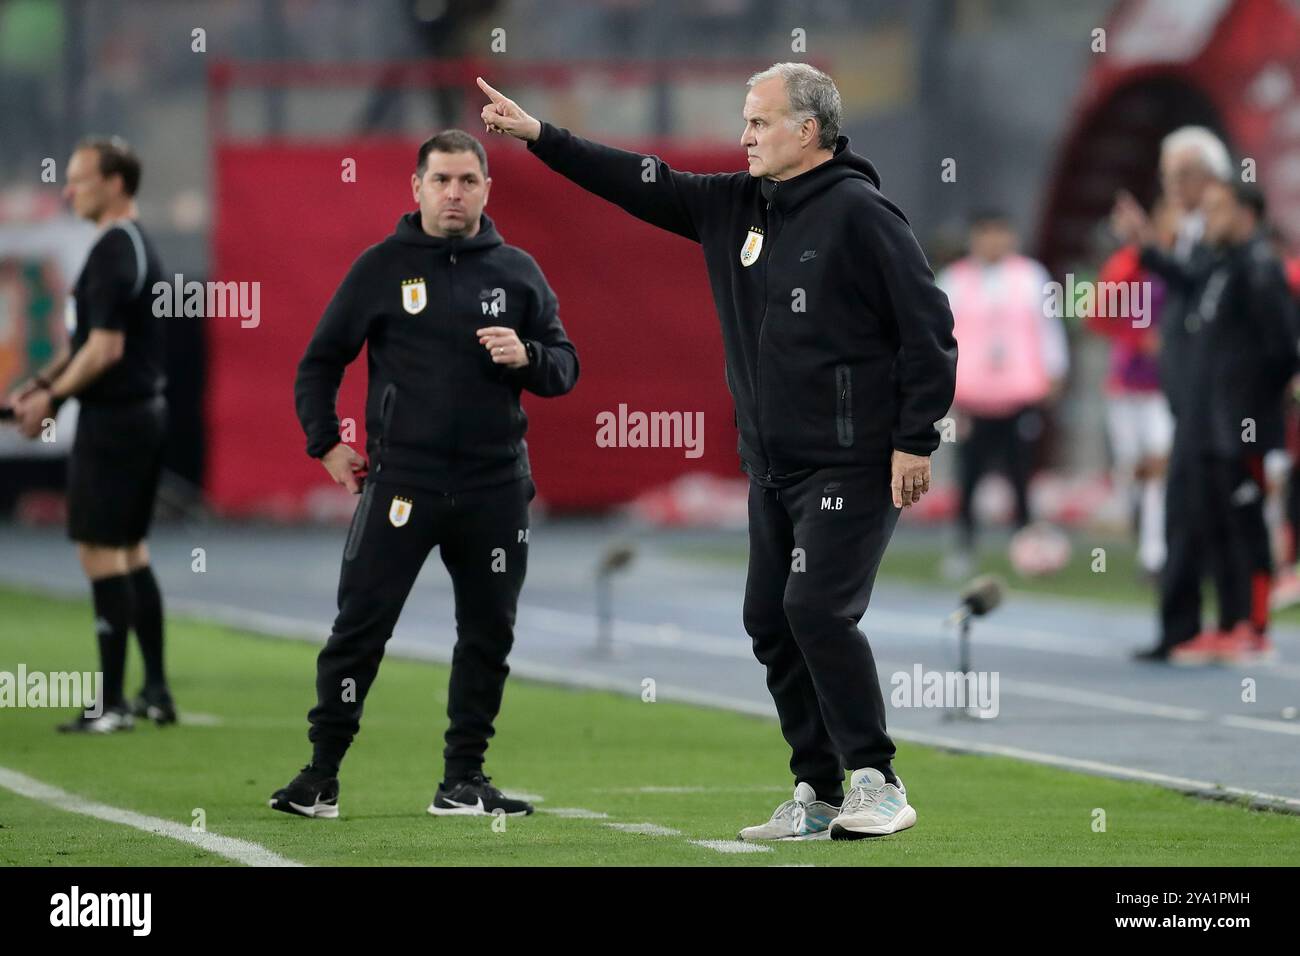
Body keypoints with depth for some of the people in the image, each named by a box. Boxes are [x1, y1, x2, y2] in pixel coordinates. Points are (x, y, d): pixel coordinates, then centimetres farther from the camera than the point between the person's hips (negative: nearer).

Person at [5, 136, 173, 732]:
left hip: (113, 418, -10)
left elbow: (105, 349, -23)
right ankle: (156, 693, 19)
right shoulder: (136, 246, 14)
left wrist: (52, 398, -13)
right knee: (130, 550, 16)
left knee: (101, 553, -6)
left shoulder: (113, 253, -17)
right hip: (144, 411, 10)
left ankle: (112, 704, -4)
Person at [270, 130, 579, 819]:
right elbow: (319, 362, 9)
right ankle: (321, 776, -3)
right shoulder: (383, 267, 2)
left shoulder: (516, 271, 9)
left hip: (495, 487, 3)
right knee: (360, 627, -8)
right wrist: (325, 443, 0)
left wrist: (527, 356, -10)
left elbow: (565, 368, 11)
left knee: (488, 634, 6)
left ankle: (463, 781, 16)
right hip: (401, 483, -3)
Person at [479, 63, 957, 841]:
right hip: (774, 468, 9)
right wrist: (539, 136, 9)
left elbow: (927, 326, -13)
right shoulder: (736, 206, 10)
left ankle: (876, 783, -8)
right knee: (772, 621, 7)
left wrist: (917, 440, -15)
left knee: (817, 608, -17)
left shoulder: (860, 213, -12)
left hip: (853, 466, -9)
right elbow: (642, 185, 14)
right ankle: (817, 797, 14)